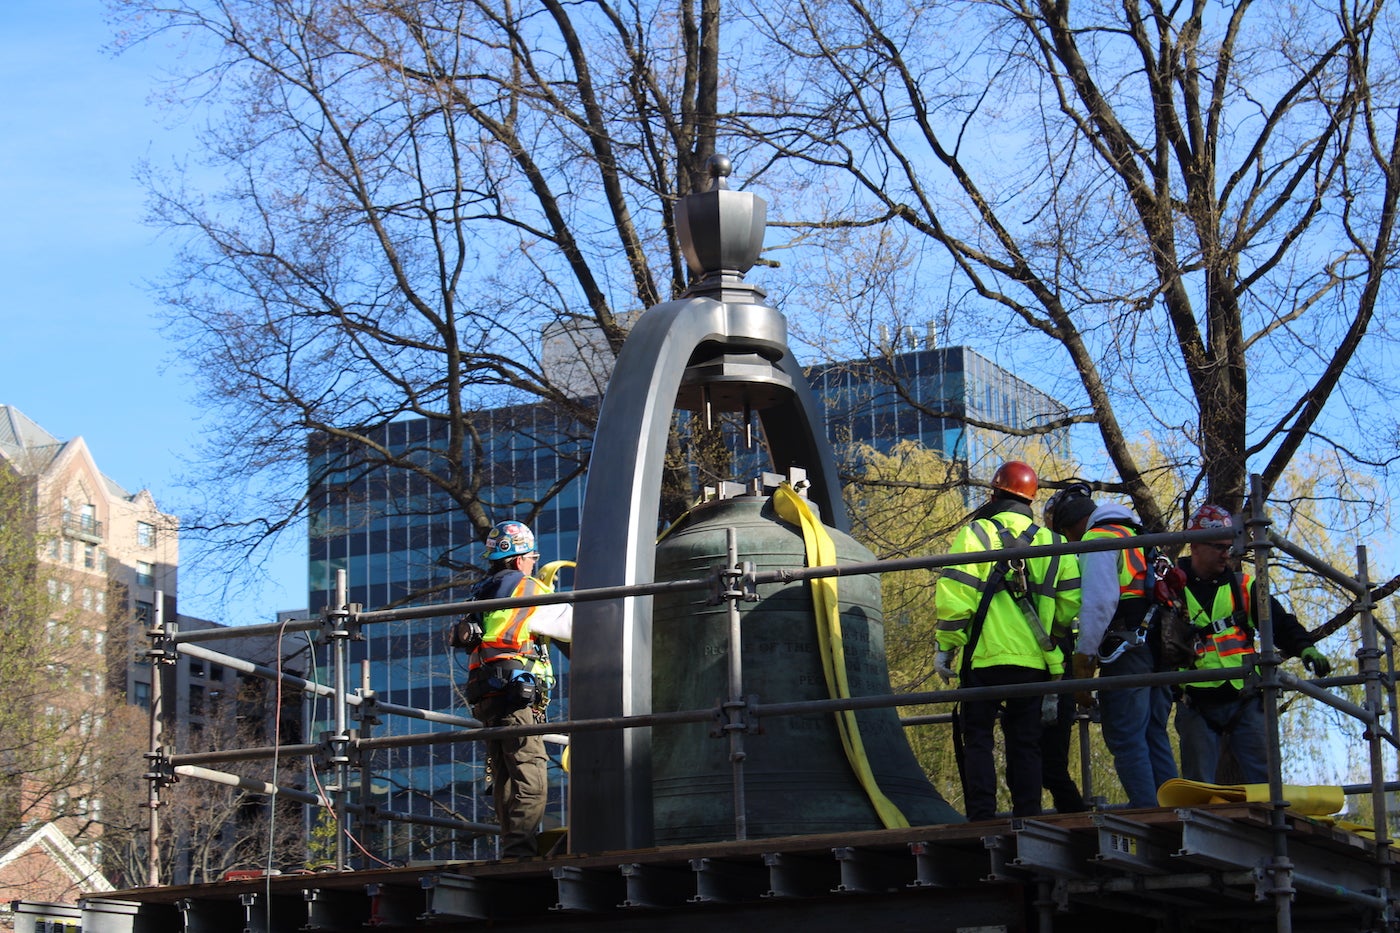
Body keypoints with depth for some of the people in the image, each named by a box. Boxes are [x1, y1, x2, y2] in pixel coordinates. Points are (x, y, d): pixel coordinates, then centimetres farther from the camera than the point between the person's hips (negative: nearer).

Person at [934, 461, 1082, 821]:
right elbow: (1070, 604, 7)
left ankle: (982, 818, -8)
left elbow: (954, 599, -9)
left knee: (976, 738, 1)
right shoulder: (1052, 543, 10)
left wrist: (946, 648, -1)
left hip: (984, 657, -4)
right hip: (1034, 662, 4)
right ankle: (1028, 817, 5)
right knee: (1026, 743, 9)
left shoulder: (975, 534, -3)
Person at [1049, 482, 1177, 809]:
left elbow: (1099, 604, -16)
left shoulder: (1097, 540, -4)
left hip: (1125, 651, -9)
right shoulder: (1135, 536, 25)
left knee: (1125, 740, -8)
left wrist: (1083, 659, -14)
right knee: (1155, 738, 10)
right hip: (1158, 651, 9)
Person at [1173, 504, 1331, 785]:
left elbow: (1278, 621, 6)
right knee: (1198, 787, -1)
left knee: (1262, 777, -2)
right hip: (1198, 706, -2)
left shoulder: (1242, 586, 11)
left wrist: (1303, 647, -11)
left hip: (1245, 701, 2)